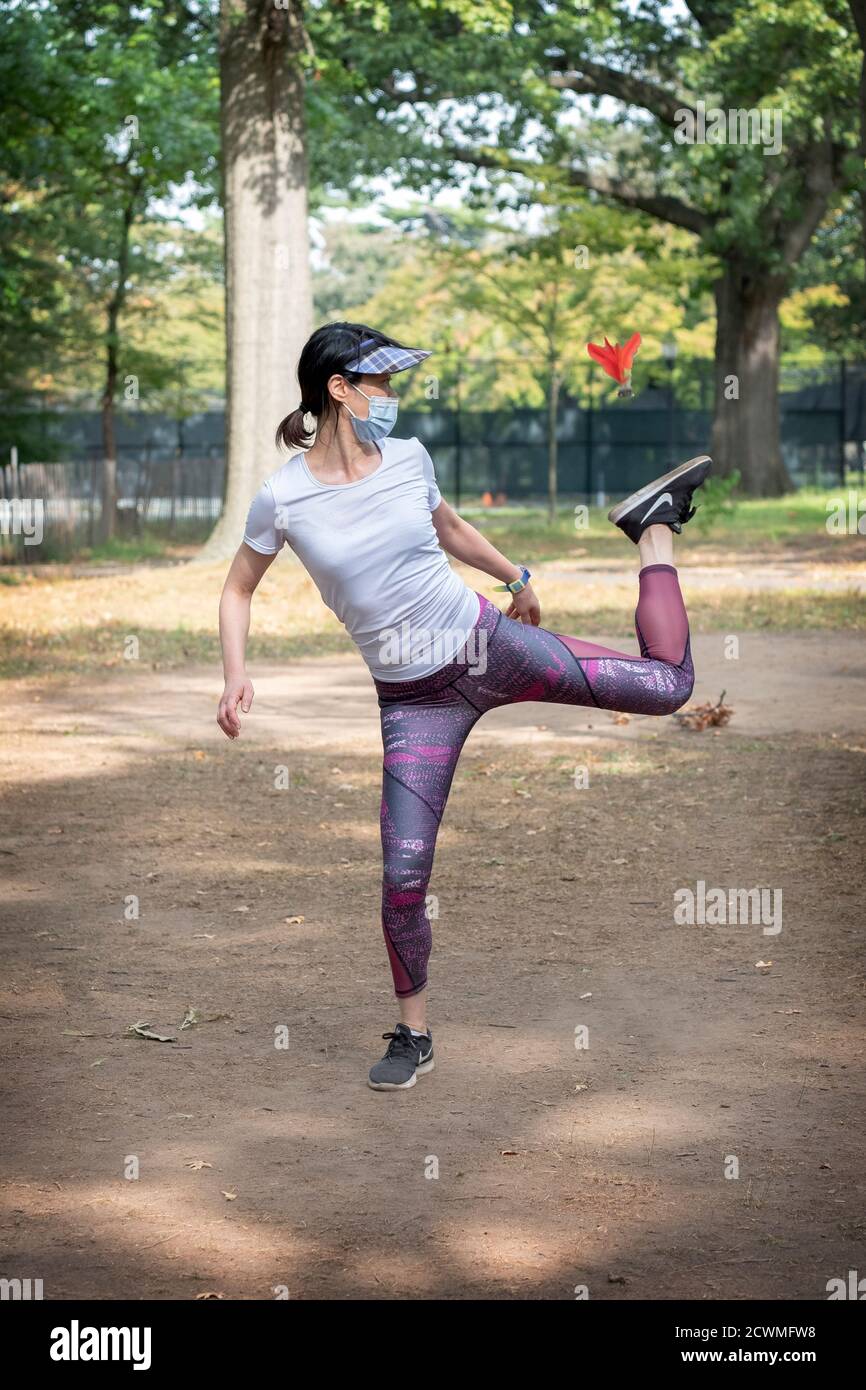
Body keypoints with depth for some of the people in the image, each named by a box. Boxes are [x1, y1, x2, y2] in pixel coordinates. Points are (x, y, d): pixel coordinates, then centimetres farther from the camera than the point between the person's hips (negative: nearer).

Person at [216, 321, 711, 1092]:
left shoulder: (408, 458, -1)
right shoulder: (283, 499, -9)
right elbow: (239, 589, 4)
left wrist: (516, 577, 28)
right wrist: (237, 675, -11)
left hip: (490, 645, 2)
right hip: (414, 701, -2)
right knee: (403, 876, -10)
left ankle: (654, 526, 30)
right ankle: (414, 1036, 13)